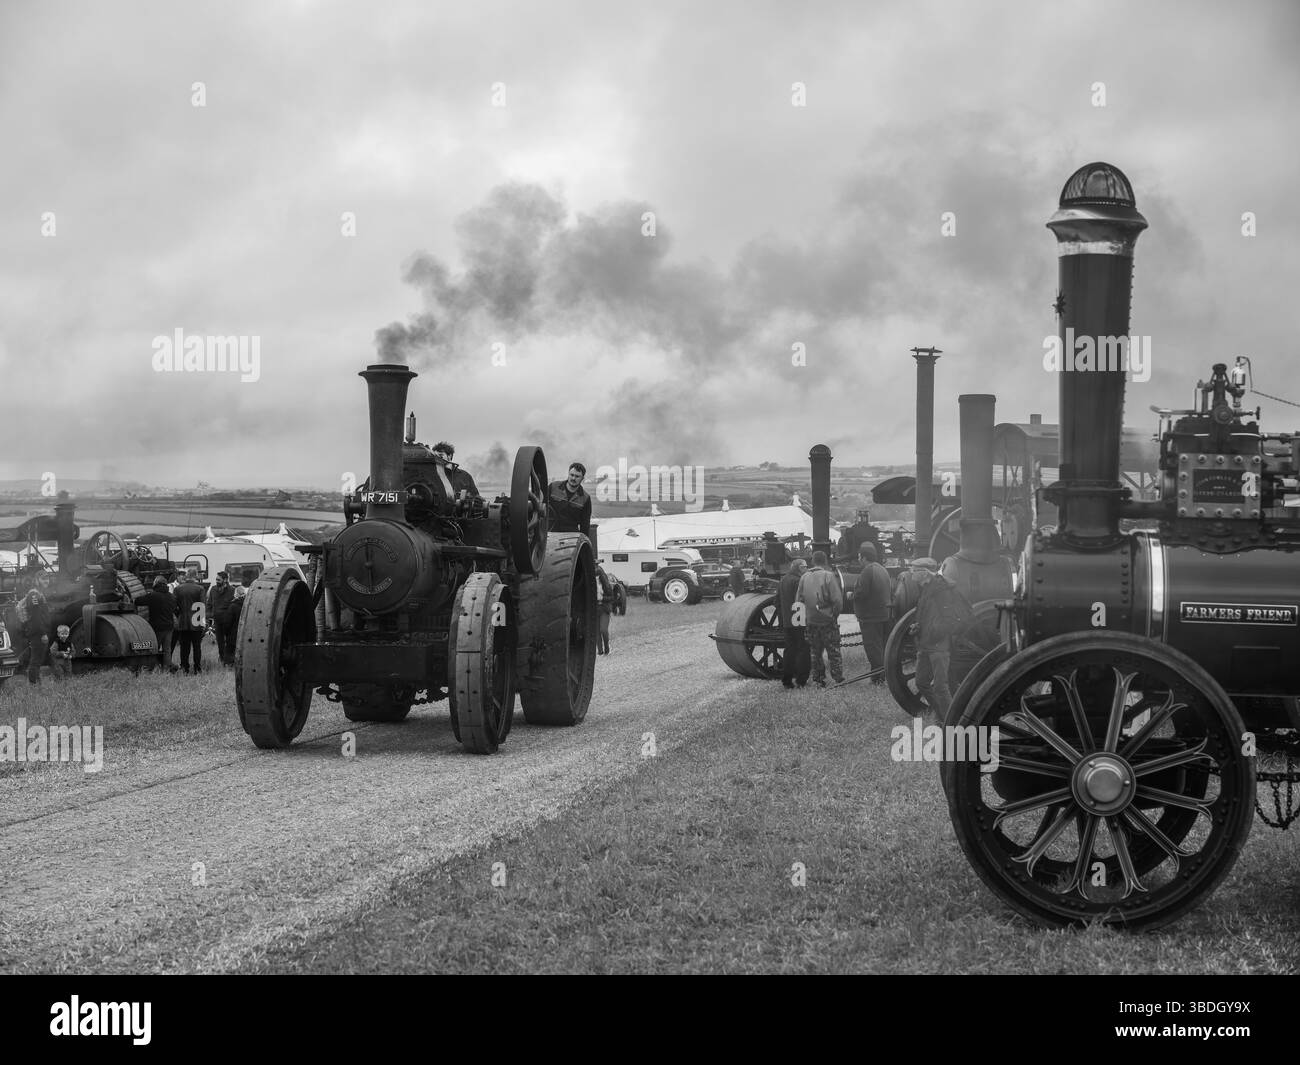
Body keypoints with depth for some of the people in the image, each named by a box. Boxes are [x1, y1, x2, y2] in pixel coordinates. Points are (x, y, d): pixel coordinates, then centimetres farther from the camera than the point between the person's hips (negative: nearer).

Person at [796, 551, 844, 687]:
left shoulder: (804, 578, 1)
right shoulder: (828, 576, -11)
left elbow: (800, 599, 2)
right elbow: (837, 600, -15)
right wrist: (835, 614, 1)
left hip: (810, 620, 3)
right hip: (827, 620, -3)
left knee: (815, 652, 13)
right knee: (833, 651, 6)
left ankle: (818, 679, 15)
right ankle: (838, 679, 6)